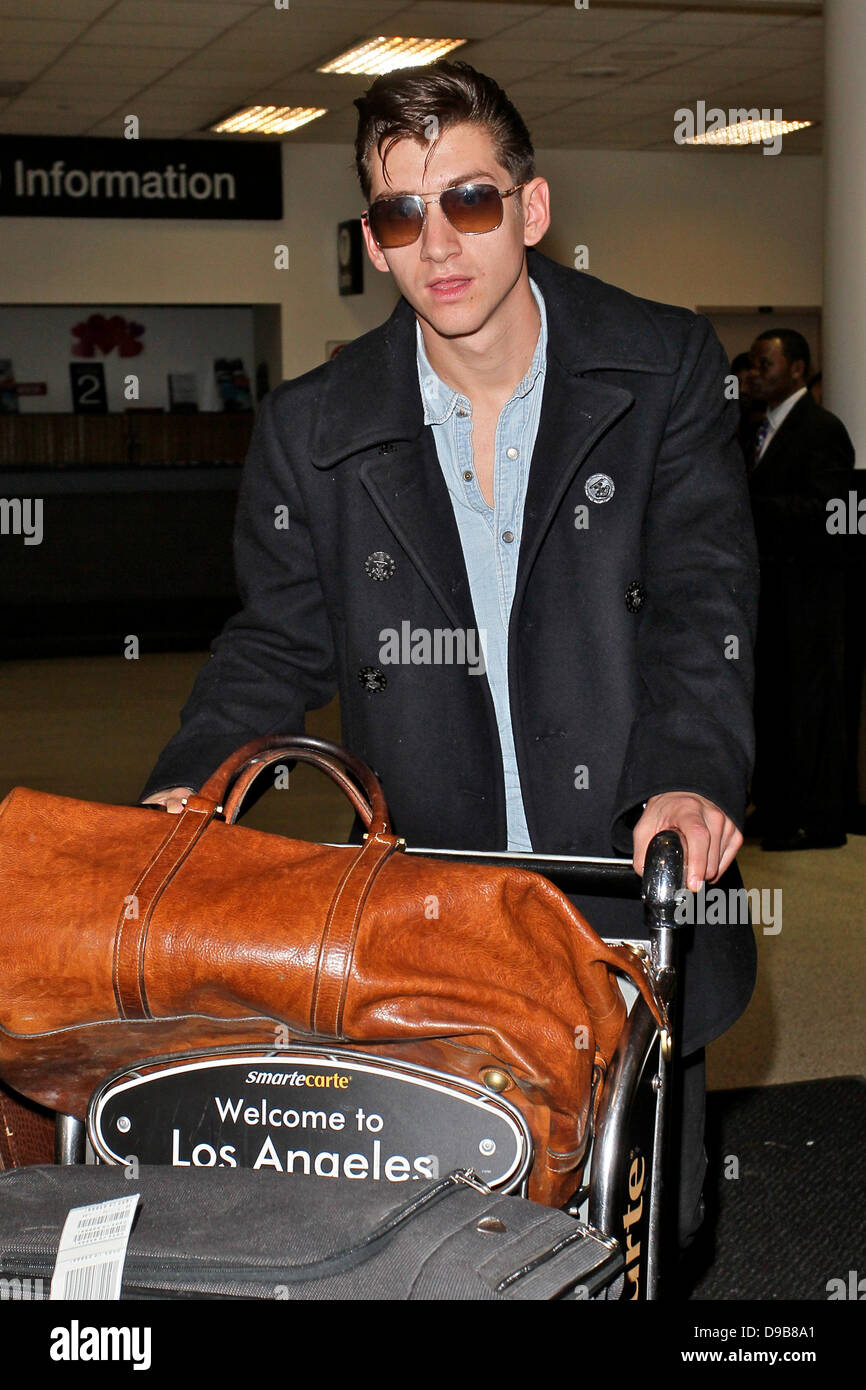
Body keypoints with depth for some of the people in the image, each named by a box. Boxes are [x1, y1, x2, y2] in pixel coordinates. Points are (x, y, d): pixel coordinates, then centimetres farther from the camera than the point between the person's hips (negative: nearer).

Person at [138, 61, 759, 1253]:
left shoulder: (665, 370, -2)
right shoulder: (311, 431, 1)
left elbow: (702, 598, -8)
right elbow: (279, 641, 9)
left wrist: (694, 775, -26)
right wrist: (186, 785, -9)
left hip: (635, 898, 0)